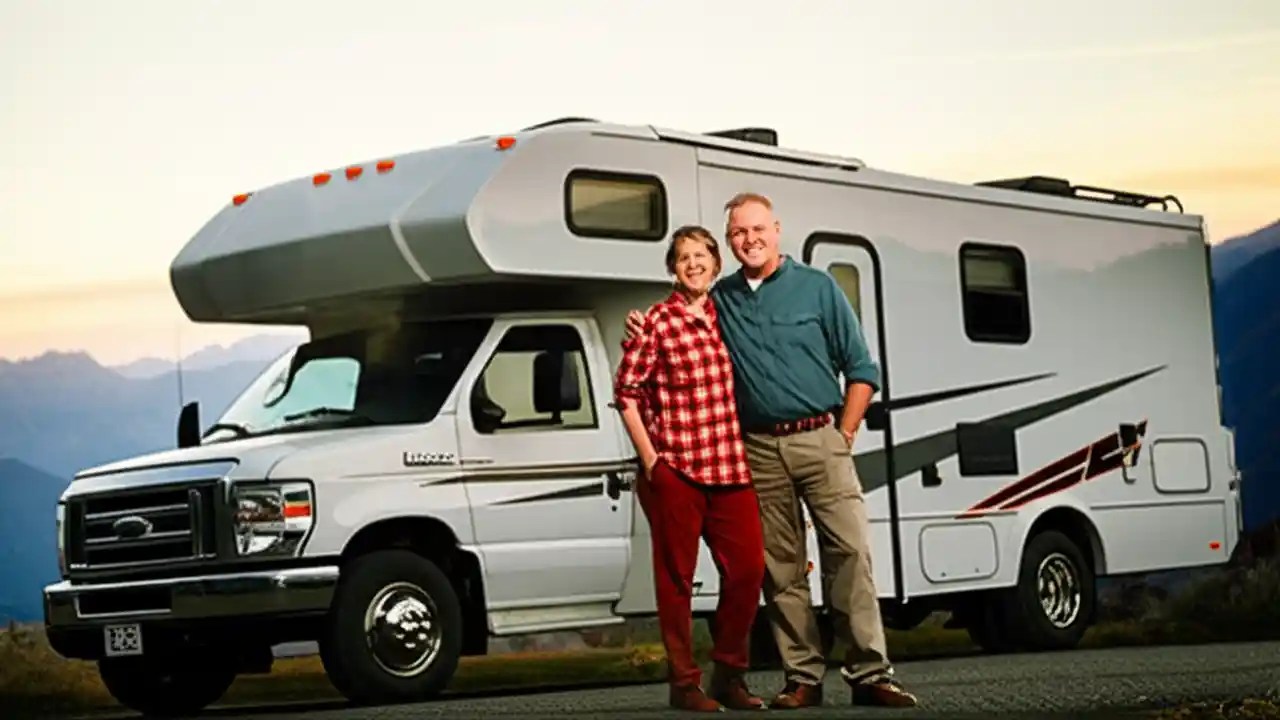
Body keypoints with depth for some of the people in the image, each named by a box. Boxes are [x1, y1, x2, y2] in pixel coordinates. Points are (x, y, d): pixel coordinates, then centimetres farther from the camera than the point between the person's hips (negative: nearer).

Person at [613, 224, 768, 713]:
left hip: (731, 466, 5)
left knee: (748, 568, 3)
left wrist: (743, 452, 11)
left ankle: (729, 674, 18)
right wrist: (649, 458, -9)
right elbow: (626, 390, -4)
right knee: (676, 577, 2)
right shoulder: (657, 323, -4)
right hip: (675, 469, -5)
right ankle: (684, 683, 10)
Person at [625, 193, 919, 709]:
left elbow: (861, 369, 6)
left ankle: (870, 672, -9)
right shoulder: (720, 299, 12)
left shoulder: (818, 288, 5)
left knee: (850, 551, -10)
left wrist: (844, 436, -1)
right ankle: (802, 678, 7)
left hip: (820, 439, -2)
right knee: (781, 568, 2)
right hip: (758, 449, 2)